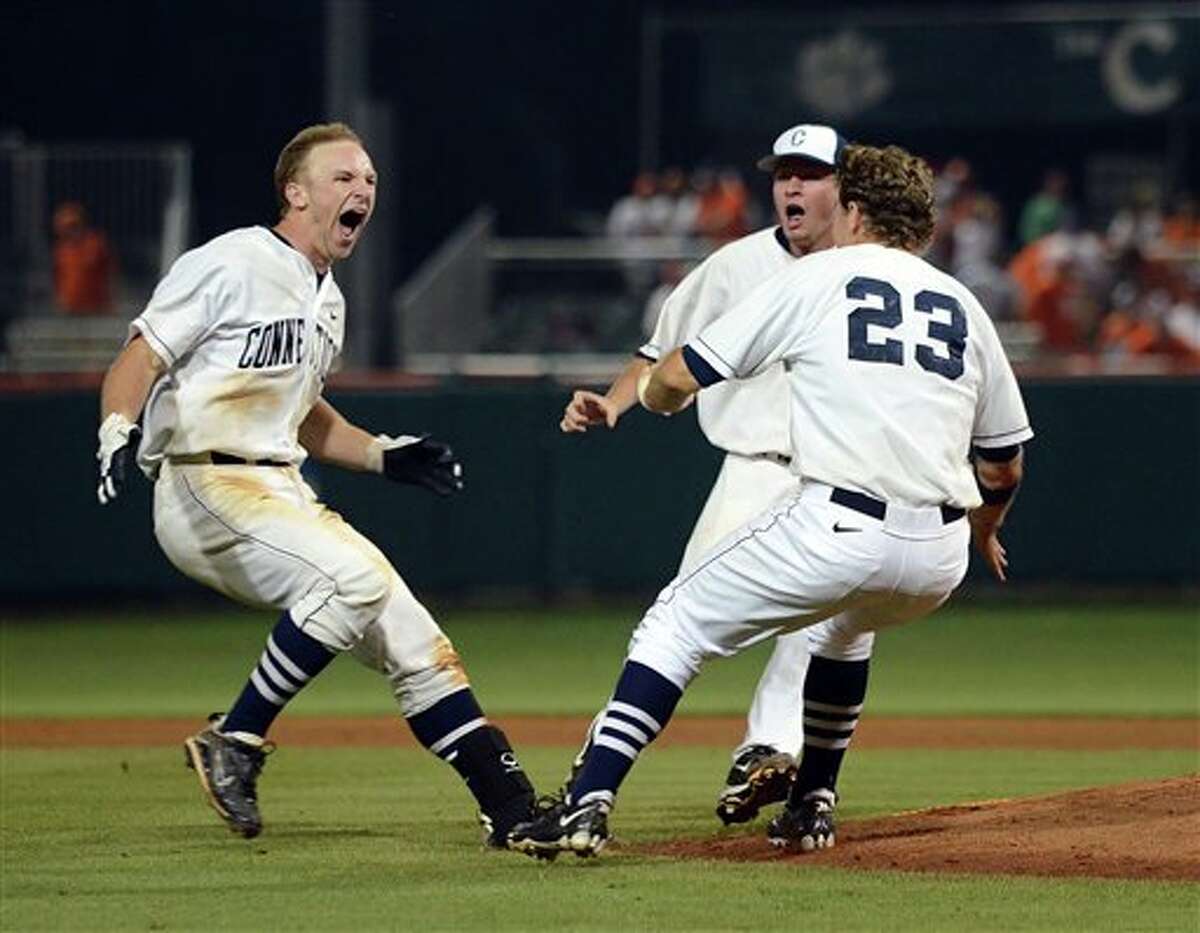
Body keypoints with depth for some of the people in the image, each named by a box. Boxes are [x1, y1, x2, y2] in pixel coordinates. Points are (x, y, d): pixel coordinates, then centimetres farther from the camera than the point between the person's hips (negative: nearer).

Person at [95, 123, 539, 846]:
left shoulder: (327, 301, 20)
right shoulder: (232, 265, -8)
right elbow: (140, 360, -12)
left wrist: (383, 456, 18)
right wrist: (117, 433, -31)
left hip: (285, 495, 9)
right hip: (206, 489, -9)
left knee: (411, 637, 0)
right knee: (354, 575, -29)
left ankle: (514, 810, 1)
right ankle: (235, 744, -18)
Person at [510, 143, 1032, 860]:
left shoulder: (815, 280, 9)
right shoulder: (963, 305, 21)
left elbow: (677, 379, 9)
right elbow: (1005, 463, 26)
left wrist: (657, 392, 34)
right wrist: (984, 530, 48)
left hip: (839, 528, -5)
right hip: (939, 560, 5)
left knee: (679, 624, 9)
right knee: (844, 623, 37)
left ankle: (589, 804, -7)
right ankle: (809, 807, 30)